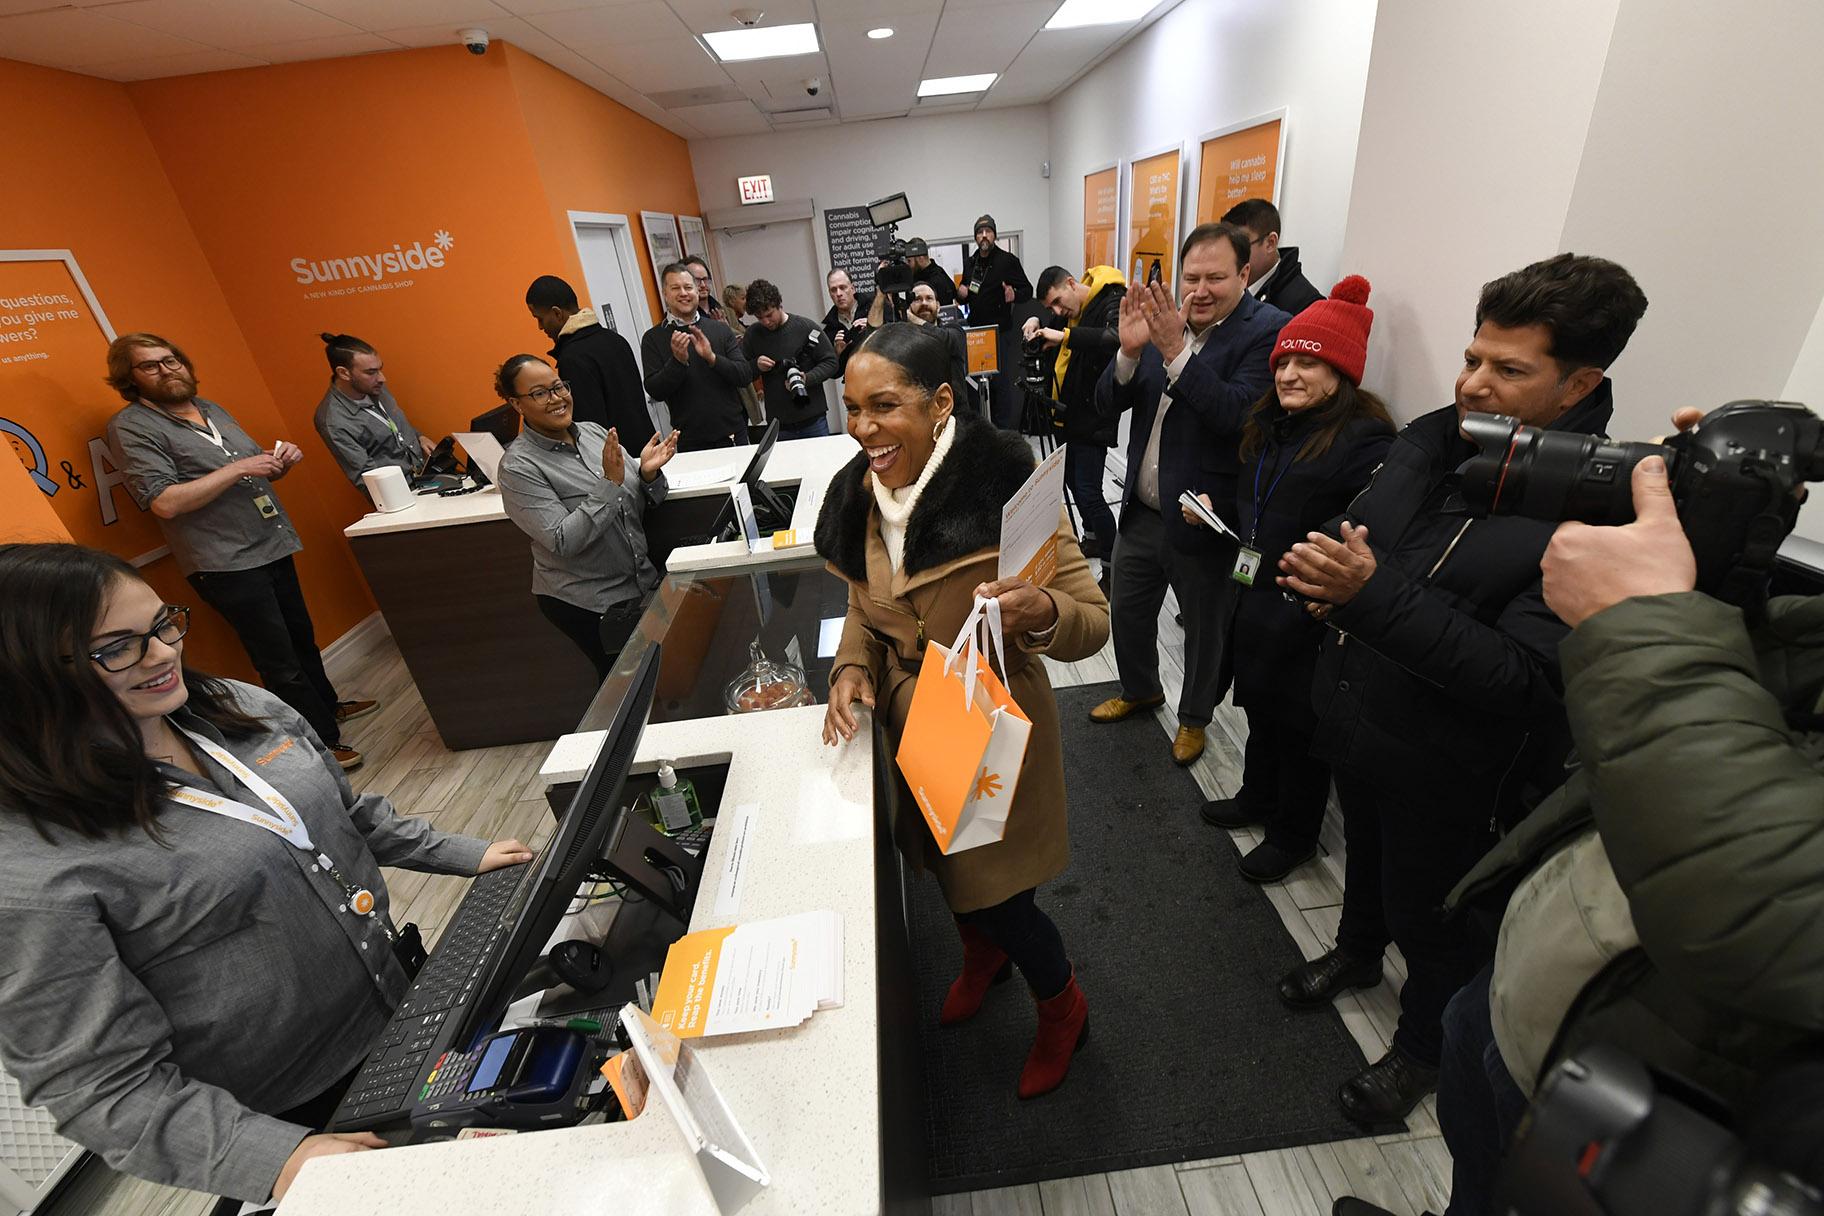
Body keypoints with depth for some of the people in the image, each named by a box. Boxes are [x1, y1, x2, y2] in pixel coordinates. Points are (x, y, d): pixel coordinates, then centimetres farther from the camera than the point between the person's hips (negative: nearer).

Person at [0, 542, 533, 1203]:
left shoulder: (246, 706, -6)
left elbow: (351, 812, 9)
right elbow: (103, 1086, -20)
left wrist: (465, 855, 8)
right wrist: (277, 1158, -30)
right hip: (295, 1114, -5)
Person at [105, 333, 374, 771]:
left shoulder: (210, 409, 14)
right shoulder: (131, 426, -8)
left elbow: (257, 473, 21)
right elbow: (165, 502, -18)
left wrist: (279, 460, 0)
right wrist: (238, 468, -20)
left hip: (272, 547, 8)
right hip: (226, 564, -8)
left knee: (301, 636, 21)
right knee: (281, 662, -3)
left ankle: (328, 706, 40)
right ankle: (323, 742, 7)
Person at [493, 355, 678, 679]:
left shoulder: (593, 432, 2)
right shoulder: (518, 467, -14)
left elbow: (638, 506, 7)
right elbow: (563, 542, -23)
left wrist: (648, 473, -14)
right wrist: (610, 482, -28)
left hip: (643, 583, 5)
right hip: (589, 604, -5)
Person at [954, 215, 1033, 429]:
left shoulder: (1008, 260, -4)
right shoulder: (969, 262, 13)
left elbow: (1028, 289, -3)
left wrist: (1014, 295, -25)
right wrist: (960, 293, 2)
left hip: (1002, 331, -6)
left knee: (1004, 382, -6)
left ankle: (1008, 430, 2)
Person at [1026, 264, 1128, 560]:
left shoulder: (1112, 303, -17)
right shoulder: (1073, 309, 9)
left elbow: (1118, 338, -37)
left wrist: (1064, 336, -39)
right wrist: (1035, 323, 3)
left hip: (1093, 417, -9)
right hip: (1070, 412, 10)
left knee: (1088, 492, -10)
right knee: (1072, 480, 20)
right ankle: (1092, 539, 39)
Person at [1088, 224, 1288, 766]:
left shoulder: (1268, 330, -14)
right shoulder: (1163, 318, 2)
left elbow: (1237, 415, -27)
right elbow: (1107, 405, -1)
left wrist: (1176, 351, -31)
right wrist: (1130, 350, -19)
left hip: (1204, 519, -5)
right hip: (1142, 511, 5)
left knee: (1207, 630, 15)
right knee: (1127, 611, 21)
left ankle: (1194, 716, 41)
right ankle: (1140, 689, 48)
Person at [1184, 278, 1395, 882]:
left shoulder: (1365, 438, -18)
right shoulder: (1269, 424, 8)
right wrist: (1214, 511, 2)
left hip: (1311, 612, -7)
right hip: (1255, 597, 8)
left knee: (1299, 722, 10)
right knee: (1259, 703, 23)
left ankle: (1293, 836, 33)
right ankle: (1257, 798, 47)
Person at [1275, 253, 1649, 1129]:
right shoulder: (1429, 439, -3)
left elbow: (1522, 677, -30)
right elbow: (1350, 528, 9)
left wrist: (1373, 592, -36)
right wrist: (1326, 574, -13)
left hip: (1449, 774, -6)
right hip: (1355, 724, 6)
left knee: (1433, 924, 18)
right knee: (1364, 853, 31)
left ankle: (1423, 1045, 47)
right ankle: (1356, 951, 60)